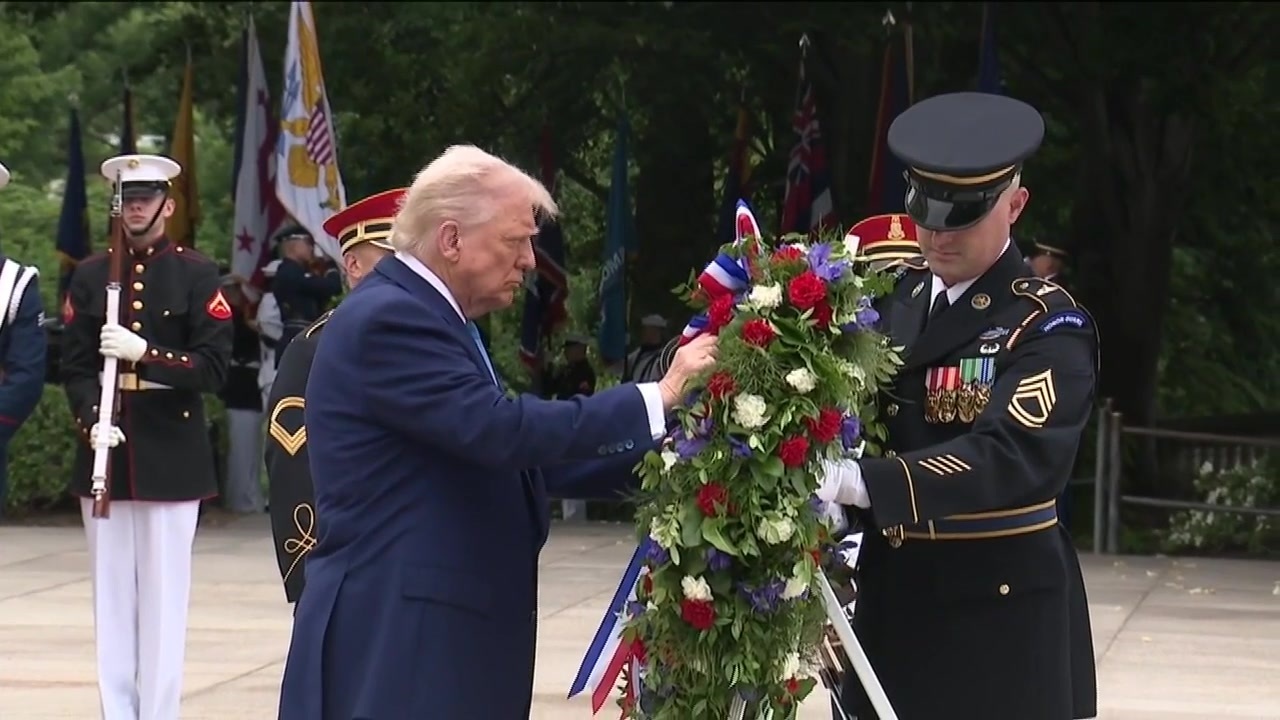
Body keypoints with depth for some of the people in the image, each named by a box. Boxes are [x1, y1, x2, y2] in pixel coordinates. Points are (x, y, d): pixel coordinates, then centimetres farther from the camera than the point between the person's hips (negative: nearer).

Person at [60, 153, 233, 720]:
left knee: (163, 595, -1)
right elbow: (75, 366, 5)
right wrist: (91, 422, -13)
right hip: (106, 453, 3)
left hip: (171, 455, -3)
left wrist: (144, 353, -18)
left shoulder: (198, 275, 1)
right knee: (111, 593, 5)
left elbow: (214, 367, -6)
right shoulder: (90, 276, 10)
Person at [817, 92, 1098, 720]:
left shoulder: (1048, 327, -11)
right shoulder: (890, 298, 9)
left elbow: (1013, 456, -26)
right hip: (890, 595, 6)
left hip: (998, 607, -5)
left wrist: (854, 481, -36)